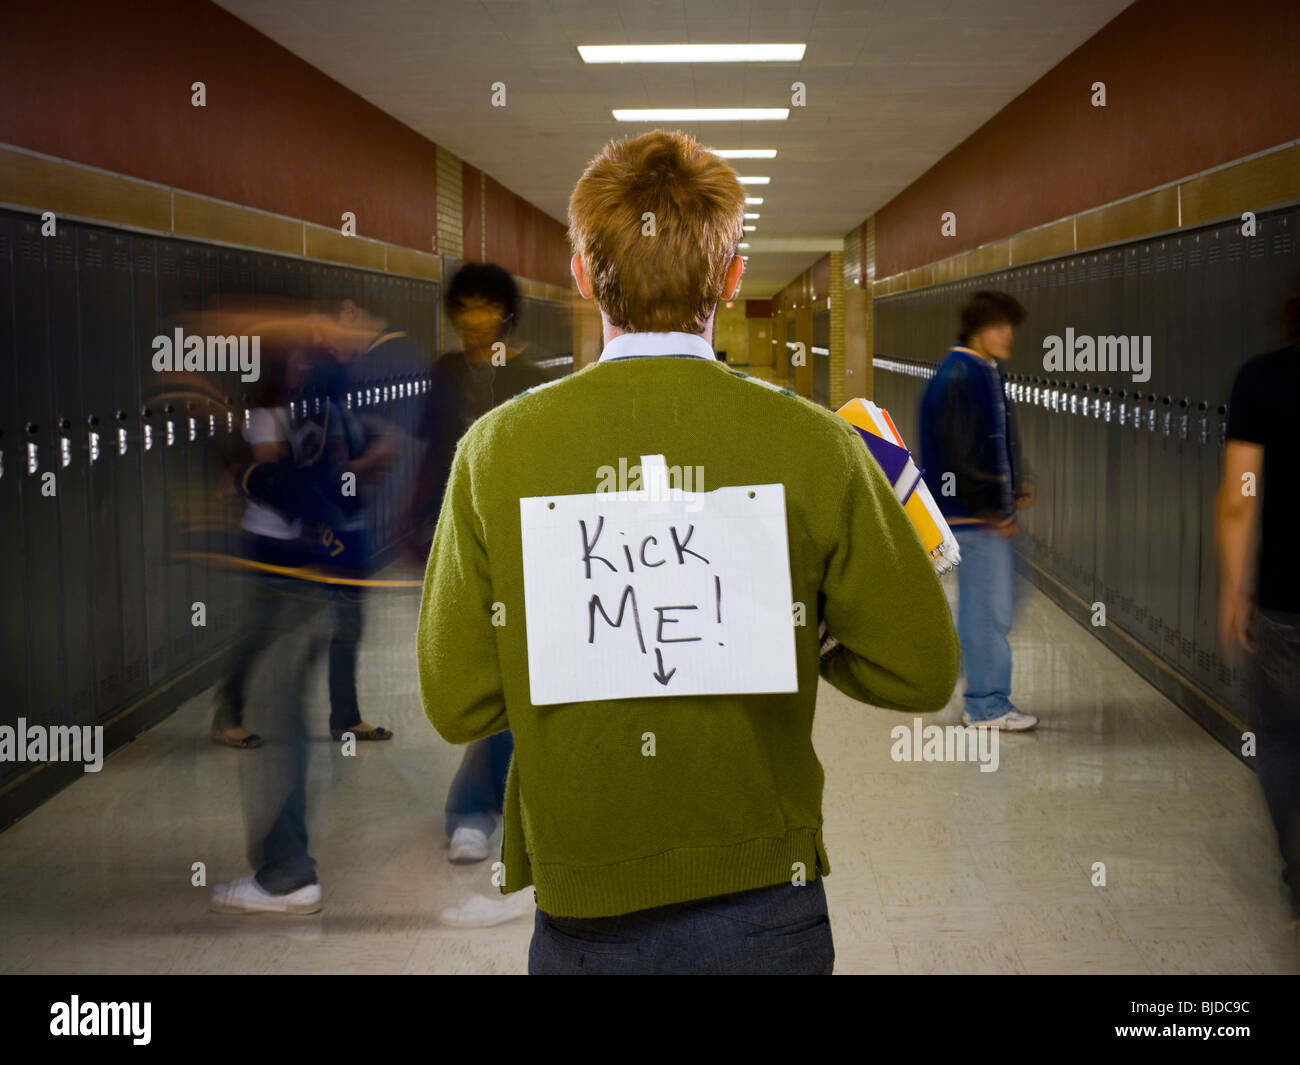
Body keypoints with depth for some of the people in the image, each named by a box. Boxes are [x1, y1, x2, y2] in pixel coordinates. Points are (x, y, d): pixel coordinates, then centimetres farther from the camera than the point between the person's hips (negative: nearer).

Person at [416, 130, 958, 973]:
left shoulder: (498, 447, -8)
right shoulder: (812, 444, -11)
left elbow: (456, 704, -5)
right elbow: (920, 672, -7)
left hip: (582, 911, 1)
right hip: (765, 906, -1)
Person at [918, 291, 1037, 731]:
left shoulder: (987, 374, 14)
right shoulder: (958, 379, -17)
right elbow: (959, 456, -21)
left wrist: (1016, 483, 10)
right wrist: (992, 512, -18)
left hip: (991, 512, 10)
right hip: (974, 515, -10)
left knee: (993, 606, 16)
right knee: (987, 609, -4)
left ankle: (982, 699, 25)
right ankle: (987, 706, 5)